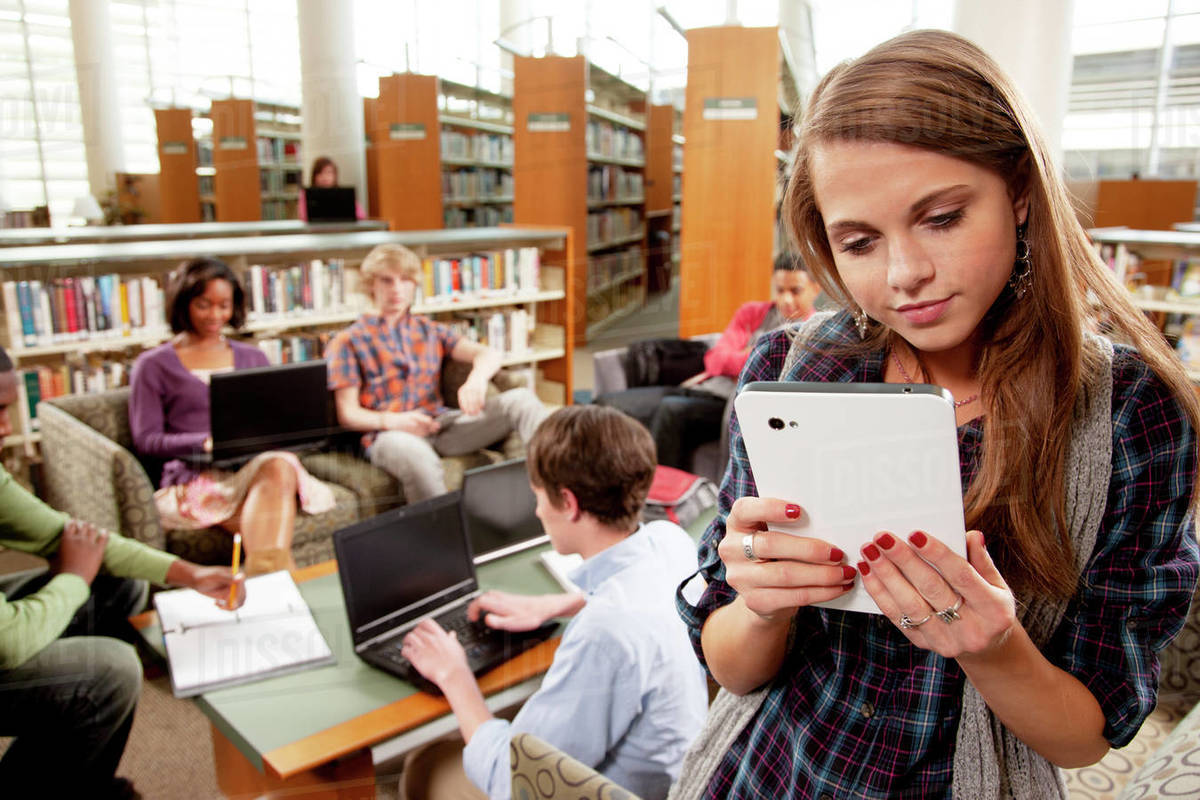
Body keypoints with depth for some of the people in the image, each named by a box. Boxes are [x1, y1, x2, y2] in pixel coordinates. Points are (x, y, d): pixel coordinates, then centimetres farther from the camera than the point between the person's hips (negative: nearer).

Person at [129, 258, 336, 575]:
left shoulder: (253, 358, 25)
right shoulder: (152, 365, 14)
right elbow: (145, 439, 4)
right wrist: (205, 442, -14)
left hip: (258, 461, 3)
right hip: (196, 475, -3)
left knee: (279, 467, -39)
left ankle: (264, 576, -49)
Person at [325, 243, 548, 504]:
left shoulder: (430, 331, 22)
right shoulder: (348, 342, 11)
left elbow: (488, 354, 7)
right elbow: (348, 413, 2)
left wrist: (477, 379, -20)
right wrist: (392, 420, -20)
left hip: (442, 425, 4)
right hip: (389, 434, -4)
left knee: (521, 399, -18)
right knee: (418, 456, -43)